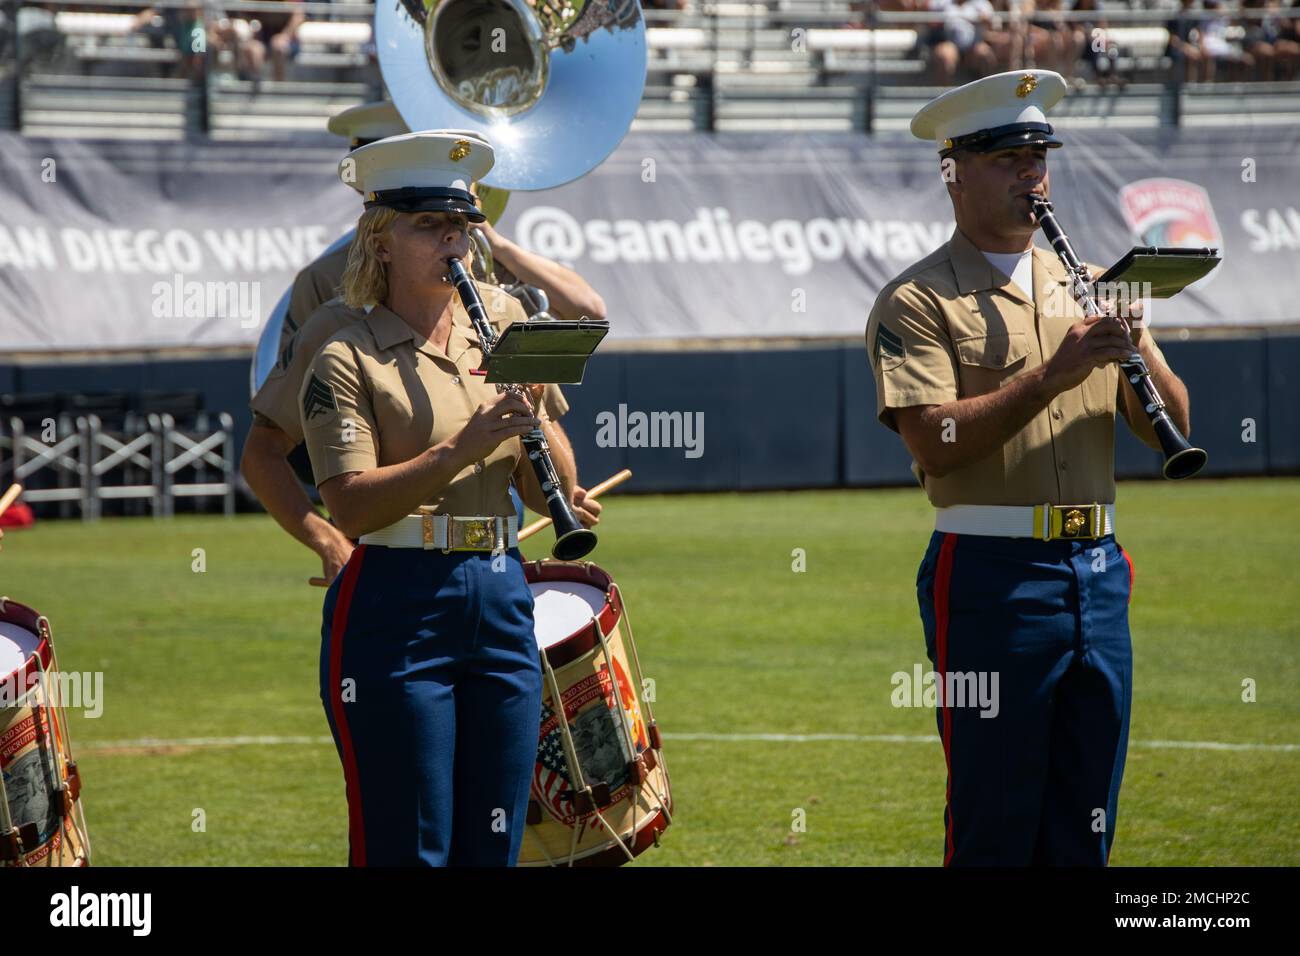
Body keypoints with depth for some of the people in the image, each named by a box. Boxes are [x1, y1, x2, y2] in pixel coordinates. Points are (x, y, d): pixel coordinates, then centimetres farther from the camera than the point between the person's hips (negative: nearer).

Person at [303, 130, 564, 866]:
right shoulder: (348, 362, -3)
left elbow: (550, 494, 12)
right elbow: (352, 505, -15)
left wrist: (533, 414, -6)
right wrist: (462, 448, -23)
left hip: (502, 603, 6)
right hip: (396, 609, -6)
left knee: (493, 846, 7)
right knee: (409, 849, -4)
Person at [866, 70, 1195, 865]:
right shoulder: (917, 301, -1)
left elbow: (1171, 431, 11)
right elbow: (934, 443, -15)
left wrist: (1140, 351, -8)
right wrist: (1053, 374, -22)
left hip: (1099, 569, 5)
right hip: (993, 579, -5)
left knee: (1085, 829, 8)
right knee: (997, 827, -3)